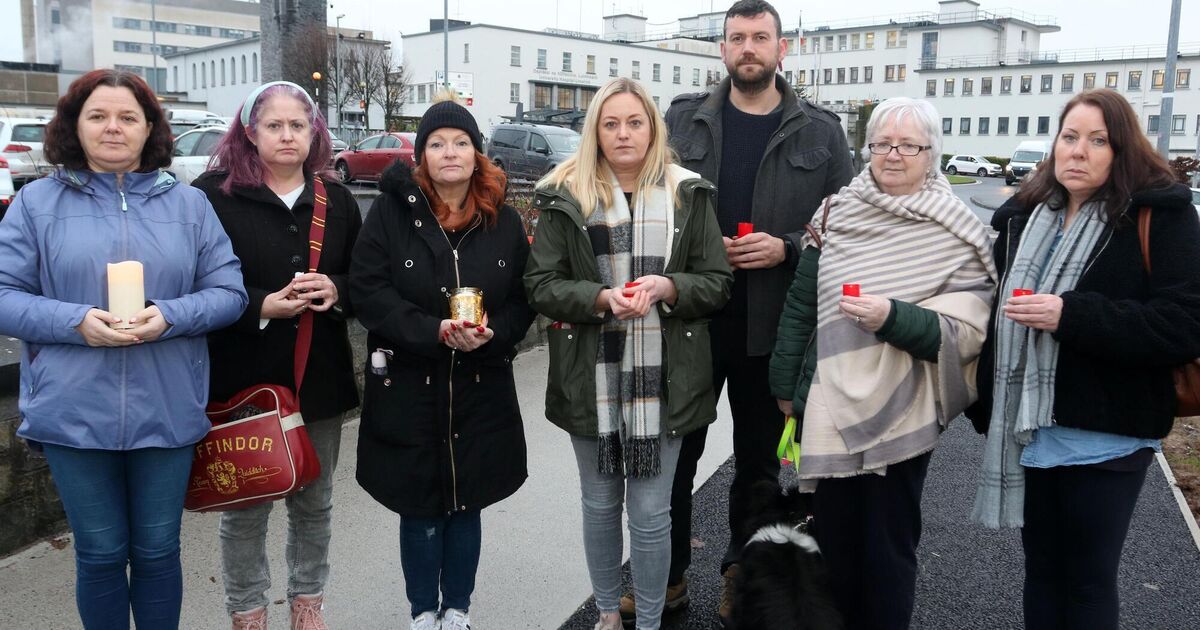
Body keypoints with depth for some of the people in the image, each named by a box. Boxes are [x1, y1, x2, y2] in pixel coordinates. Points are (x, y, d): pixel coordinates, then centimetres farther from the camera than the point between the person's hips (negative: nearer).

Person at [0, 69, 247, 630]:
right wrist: (77, 322, -17)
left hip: (166, 413, 1)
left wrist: (169, 317, -16)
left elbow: (228, 292, 3)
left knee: (157, 552, 12)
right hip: (74, 414, -1)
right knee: (100, 554, 11)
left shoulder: (188, 204, 7)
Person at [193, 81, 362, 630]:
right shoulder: (214, 194, -6)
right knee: (245, 508, 8)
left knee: (315, 503, 15)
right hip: (244, 378, -3)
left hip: (320, 378, 4)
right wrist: (262, 306, -21)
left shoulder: (336, 200, 7)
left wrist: (336, 291, -12)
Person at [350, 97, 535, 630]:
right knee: (419, 511, 9)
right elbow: (368, 291, -11)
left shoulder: (504, 221, 4)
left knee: (466, 505, 13)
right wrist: (434, 331, -21)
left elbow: (525, 298, 5)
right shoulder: (391, 211, -3)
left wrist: (491, 333, -15)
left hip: (482, 391, 2)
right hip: (408, 390, -2)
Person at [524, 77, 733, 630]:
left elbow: (718, 283, 2)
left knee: (650, 512, 5)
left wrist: (666, 287, -17)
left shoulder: (688, 193, 3)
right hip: (591, 376, 1)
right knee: (600, 504, 16)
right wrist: (602, 297, -19)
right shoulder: (566, 195, 1)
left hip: (662, 376, -1)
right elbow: (541, 284, -3)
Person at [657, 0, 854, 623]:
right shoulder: (683, 117, 3)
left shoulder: (821, 131, 2)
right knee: (674, 448, 9)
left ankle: (741, 571, 35)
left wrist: (785, 247, -14)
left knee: (759, 457, 14)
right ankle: (666, 574, 26)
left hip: (774, 325, 0)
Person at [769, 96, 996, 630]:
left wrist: (893, 317, -27)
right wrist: (786, 383, 10)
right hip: (829, 402, 3)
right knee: (832, 533, 15)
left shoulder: (958, 232, -5)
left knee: (887, 543, 9)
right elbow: (800, 304, 8)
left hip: (902, 411, -3)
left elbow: (966, 331, -11)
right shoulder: (838, 212, 3)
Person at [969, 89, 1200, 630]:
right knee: (1041, 568, 17)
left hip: (1105, 437, -4)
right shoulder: (1023, 216, 8)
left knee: (1088, 578, 9)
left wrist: (1071, 316, -25)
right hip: (1028, 430, 5)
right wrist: (985, 405, 10)